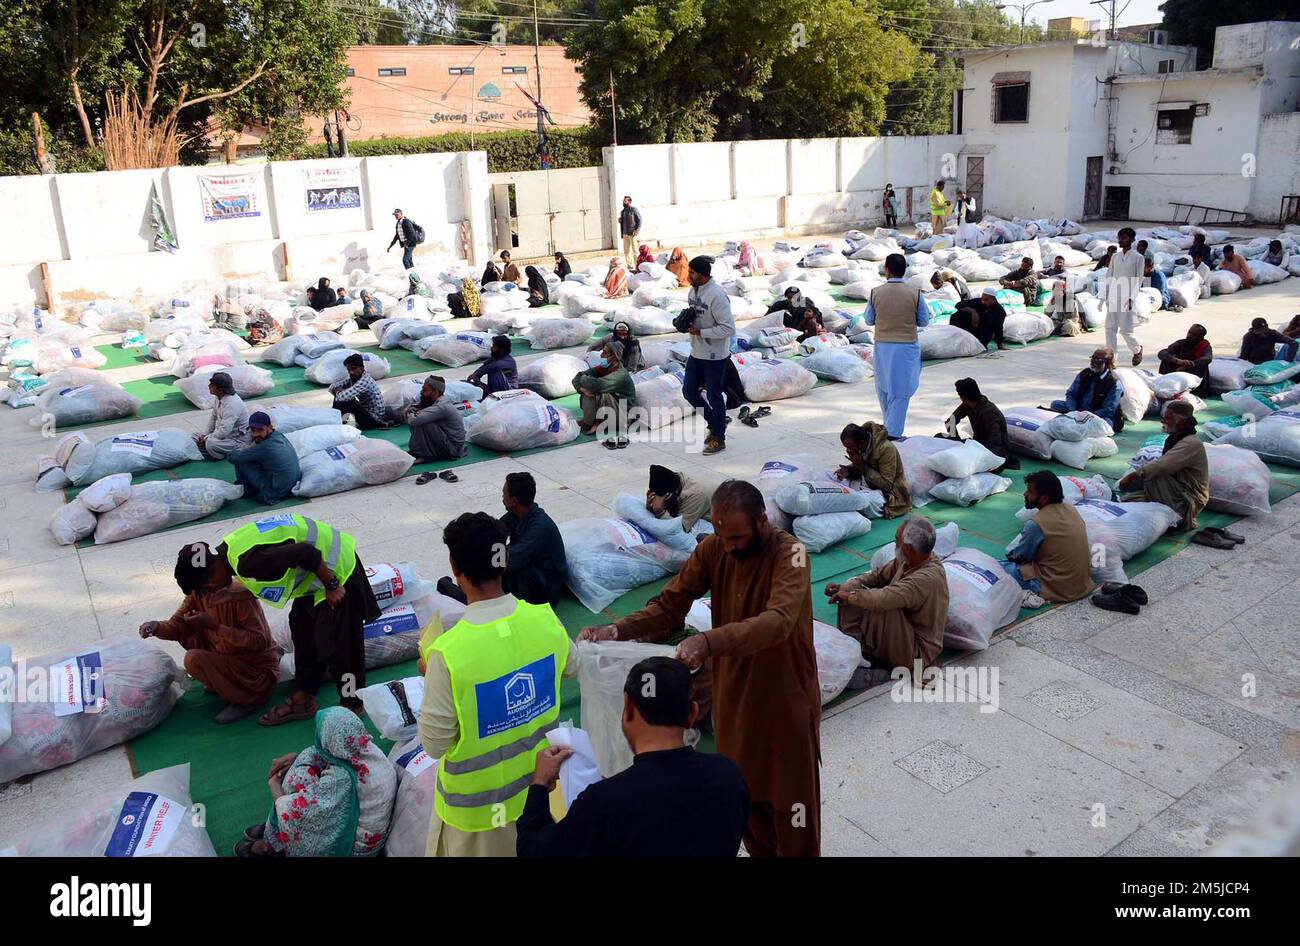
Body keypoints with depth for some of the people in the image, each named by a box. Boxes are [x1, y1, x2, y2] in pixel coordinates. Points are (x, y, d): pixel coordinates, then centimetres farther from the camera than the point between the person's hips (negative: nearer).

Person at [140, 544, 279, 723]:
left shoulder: (240, 594, -24)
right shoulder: (196, 595, -2)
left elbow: (260, 641, -26)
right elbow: (177, 626, 5)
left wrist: (215, 626, -30)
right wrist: (156, 627, -18)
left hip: (259, 670, -8)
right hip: (230, 661, 8)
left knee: (194, 659, -21)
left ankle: (247, 699, -8)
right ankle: (224, 688, 12)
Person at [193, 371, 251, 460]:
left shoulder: (232, 404, -31)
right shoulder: (219, 398, -1)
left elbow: (224, 431, -33)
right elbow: (213, 418, 15)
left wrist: (206, 438, -18)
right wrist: (204, 434, 5)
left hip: (238, 440, -9)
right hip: (224, 433, 9)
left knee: (211, 444, -33)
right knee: (194, 437, 8)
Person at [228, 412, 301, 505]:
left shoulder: (264, 447, -26)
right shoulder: (279, 435, -2)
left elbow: (231, 457, -15)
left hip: (274, 494, -8)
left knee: (239, 461, -4)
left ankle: (247, 492, 15)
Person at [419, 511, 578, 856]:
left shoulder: (448, 651, -31)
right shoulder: (545, 619, -16)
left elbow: (434, 744, -19)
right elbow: (571, 667, 6)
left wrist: (431, 676, -5)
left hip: (479, 803, -4)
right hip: (540, 782, 4)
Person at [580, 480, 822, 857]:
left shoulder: (790, 554, -24)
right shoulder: (713, 548, -7)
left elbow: (779, 620, -40)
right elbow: (670, 604, -9)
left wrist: (708, 642, -54)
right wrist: (617, 631, -26)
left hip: (785, 699, -5)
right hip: (733, 695, 5)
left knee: (791, 801, 10)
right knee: (743, 795, 22)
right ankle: (760, 852, 46)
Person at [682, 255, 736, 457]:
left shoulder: (717, 295, -22)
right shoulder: (694, 290, 5)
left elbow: (728, 328, -24)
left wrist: (700, 332, -22)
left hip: (714, 356, -9)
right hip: (696, 353, 9)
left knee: (714, 396, 3)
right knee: (689, 391, 14)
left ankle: (719, 438, 19)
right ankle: (714, 423, 33)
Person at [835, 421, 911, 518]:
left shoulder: (886, 449, -29)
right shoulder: (860, 447, -8)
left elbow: (887, 485, -26)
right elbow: (858, 468, 9)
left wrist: (863, 467, -30)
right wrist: (848, 470, -15)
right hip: (871, 484, 7)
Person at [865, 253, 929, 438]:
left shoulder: (875, 293, -8)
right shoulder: (915, 294, -10)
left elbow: (869, 320, 3)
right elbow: (924, 321, 0)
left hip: (882, 346, 2)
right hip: (906, 346, -2)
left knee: (882, 387, 20)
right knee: (900, 391, 5)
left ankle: (889, 425, 34)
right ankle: (893, 433, 3)